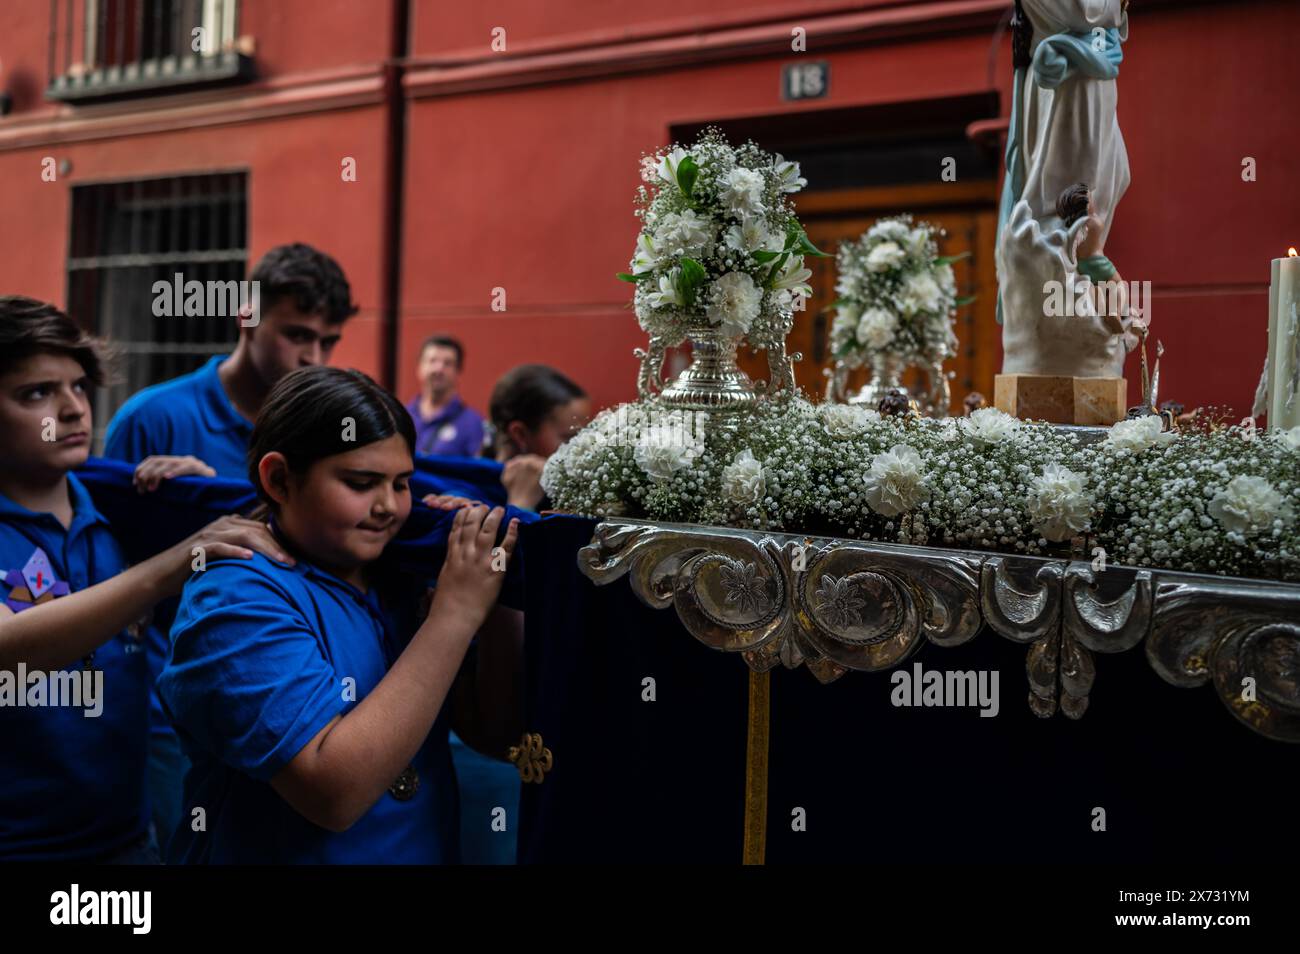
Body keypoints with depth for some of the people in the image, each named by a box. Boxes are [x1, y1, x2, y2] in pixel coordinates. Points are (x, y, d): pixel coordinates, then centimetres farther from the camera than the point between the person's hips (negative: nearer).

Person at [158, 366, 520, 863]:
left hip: (428, 850, 6)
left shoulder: (400, 578, -4)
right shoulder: (236, 601, -21)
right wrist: (456, 612, -30)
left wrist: (495, 598, -18)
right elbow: (334, 793, -31)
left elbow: (496, 727, -3)